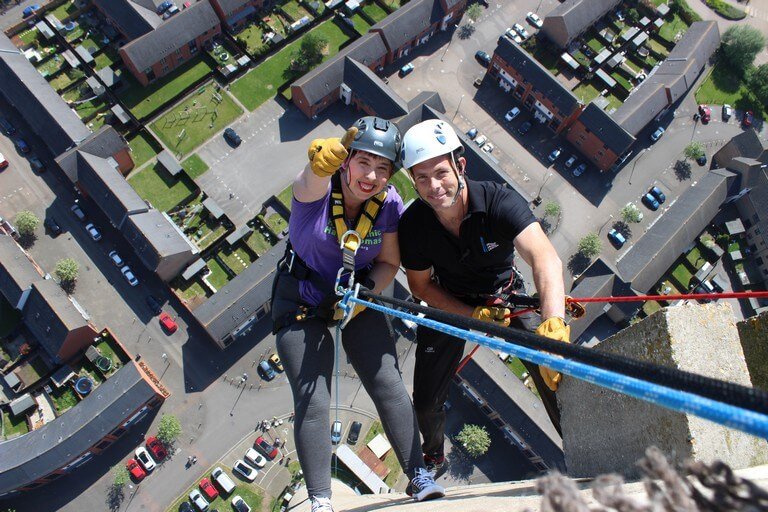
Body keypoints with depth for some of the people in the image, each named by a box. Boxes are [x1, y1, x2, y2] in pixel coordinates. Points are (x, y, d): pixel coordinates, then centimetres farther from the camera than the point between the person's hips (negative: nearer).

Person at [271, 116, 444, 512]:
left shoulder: (389, 203, -14)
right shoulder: (317, 189, -23)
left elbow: (389, 262, -3)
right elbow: (312, 181, -49)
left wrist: (366, 292, -22)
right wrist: (322, 163, -73)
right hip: (301, 302, -2)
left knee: (388, 384, -4)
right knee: (312, 401, -5)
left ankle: (419, 477, 14)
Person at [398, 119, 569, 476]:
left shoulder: (500, 201, -31)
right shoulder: (412, 224, -24)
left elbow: (545, 259, -46)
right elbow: (421, 286, -10)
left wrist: (553, 326, -63)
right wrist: (474, 316, -24)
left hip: (507, 296, -1)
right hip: (451, 304, 1)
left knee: (557, 377, -10)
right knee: (426, 401, 2)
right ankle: (433, 458, 36)